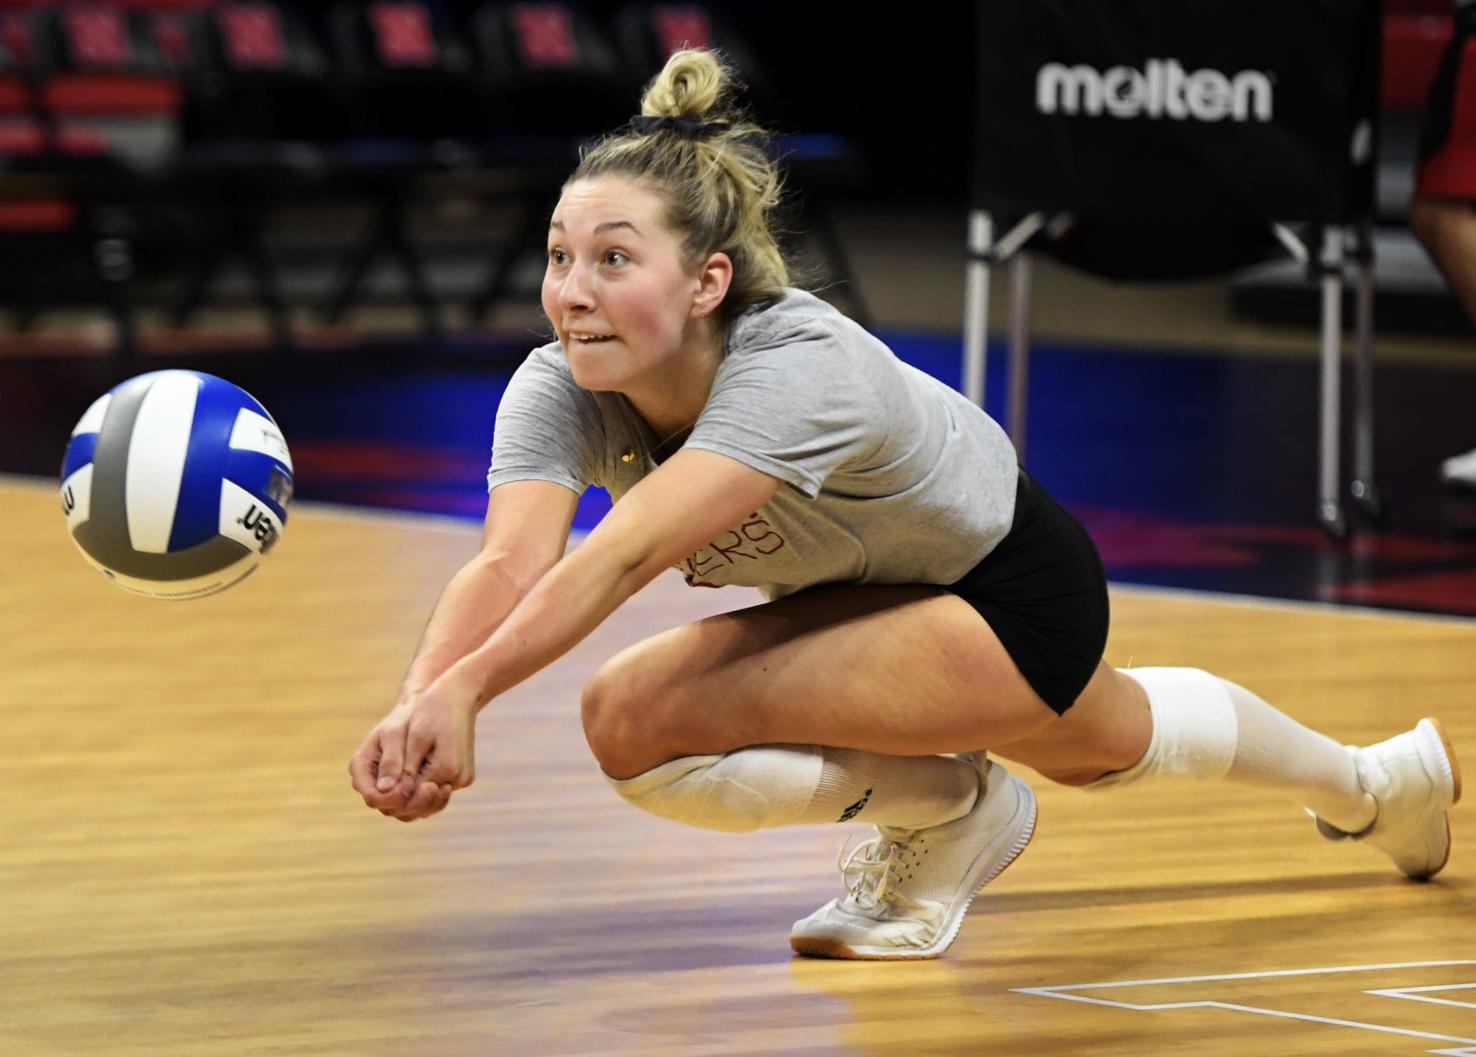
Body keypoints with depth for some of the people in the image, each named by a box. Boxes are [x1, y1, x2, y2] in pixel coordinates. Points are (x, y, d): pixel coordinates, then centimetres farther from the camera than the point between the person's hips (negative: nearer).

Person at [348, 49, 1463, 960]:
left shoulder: (799, 366, -41)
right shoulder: (559, 390, -23)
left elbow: (624, 556, -55)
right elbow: (509, 565, -40)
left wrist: (466, 691, -68)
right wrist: (417, 702, -60)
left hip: (1014, 593, -7)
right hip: (877, 589, 7)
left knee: (638, 714, -26)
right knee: (1107, 740, 35)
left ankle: (951, 807, 0)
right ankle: (1373, 784, 66)